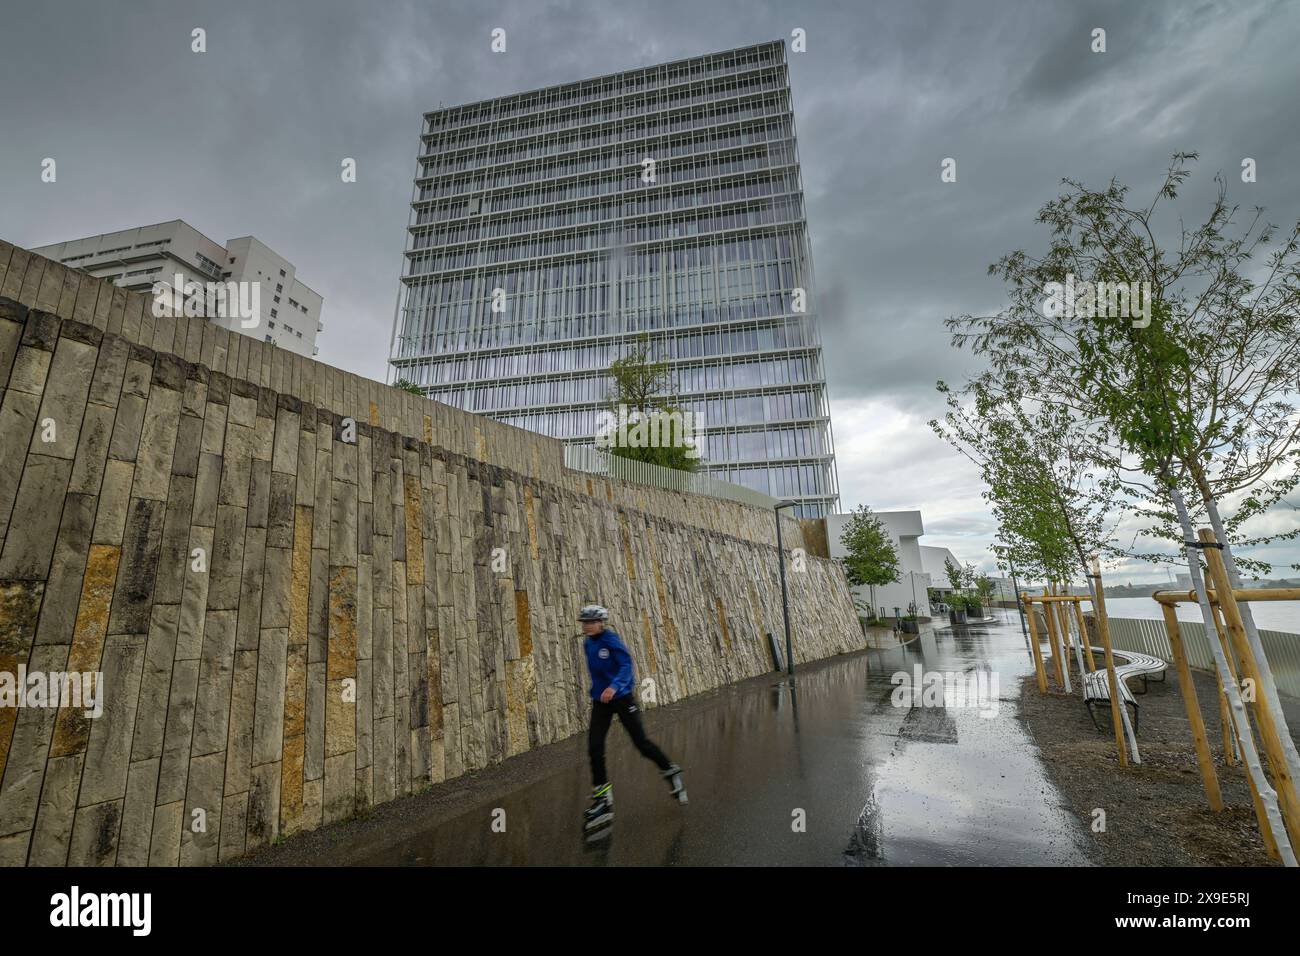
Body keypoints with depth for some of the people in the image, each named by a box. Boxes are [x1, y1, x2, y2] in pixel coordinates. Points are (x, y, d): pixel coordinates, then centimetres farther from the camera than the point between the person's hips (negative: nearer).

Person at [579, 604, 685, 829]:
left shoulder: (611, 640, -16)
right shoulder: (588, 644, 6)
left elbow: (626, 665, -27)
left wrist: (614, 686, -42)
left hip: (621, 697, -6)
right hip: (600, 700, 6)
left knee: (640, 742, 1)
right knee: (594, 747, -3)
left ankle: (670, 771, 27)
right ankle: (603, 800, 10)